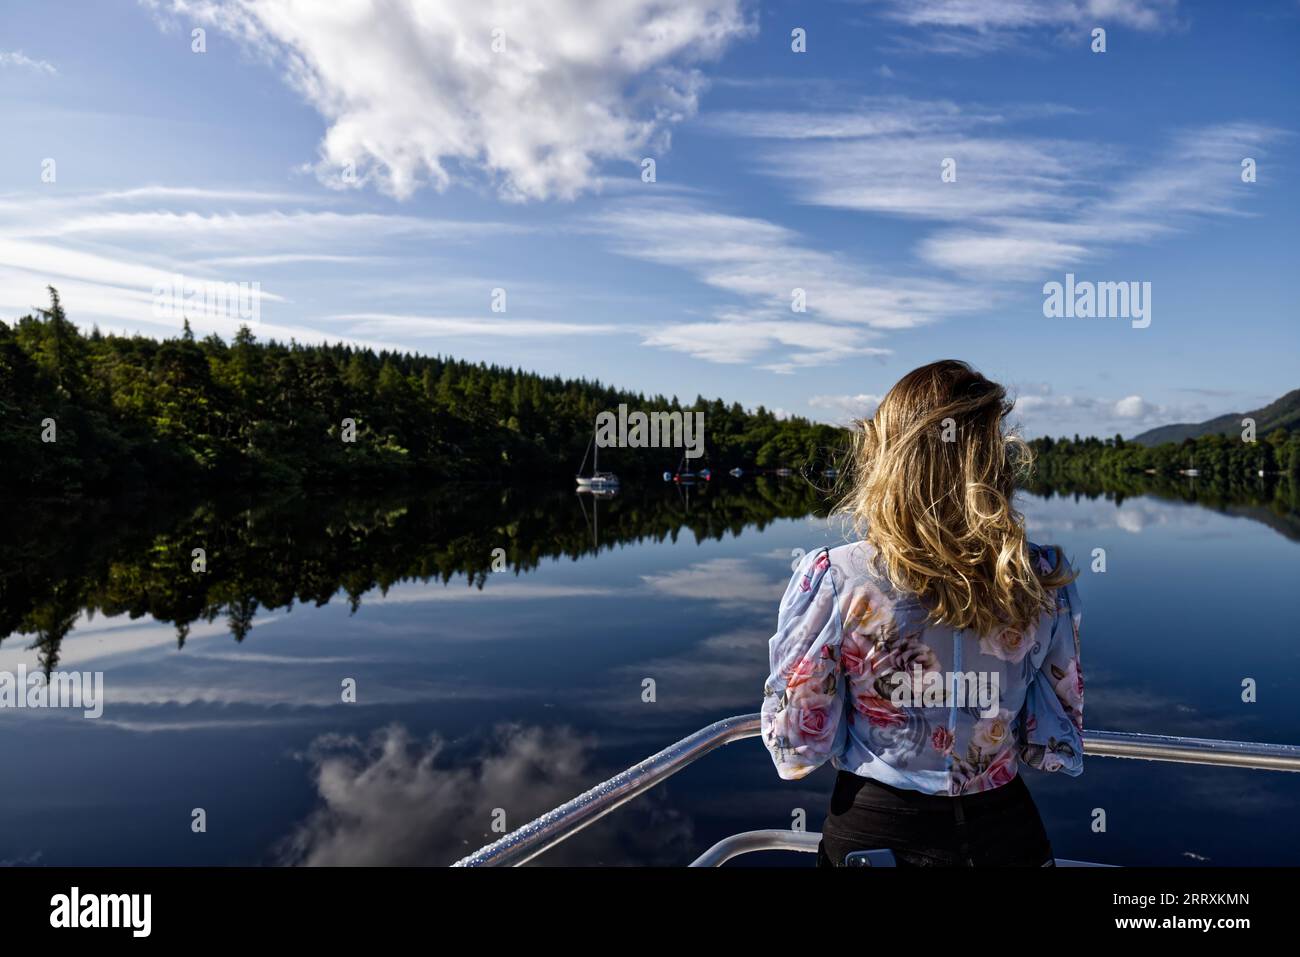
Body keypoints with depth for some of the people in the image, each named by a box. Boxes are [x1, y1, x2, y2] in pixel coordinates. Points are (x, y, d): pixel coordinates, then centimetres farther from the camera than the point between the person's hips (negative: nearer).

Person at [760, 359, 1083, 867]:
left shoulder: (833, 578, -22)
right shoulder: (1044, 580, -12)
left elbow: (797, 747, -13)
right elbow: (1056, 744, -2)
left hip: (874, 833, -1)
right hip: (1006, 829, 2)